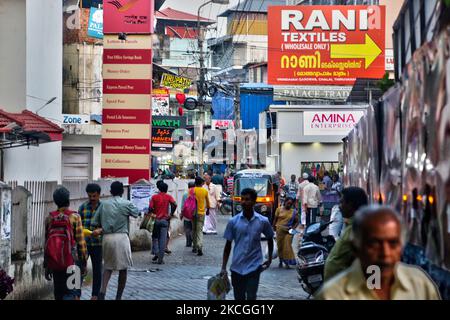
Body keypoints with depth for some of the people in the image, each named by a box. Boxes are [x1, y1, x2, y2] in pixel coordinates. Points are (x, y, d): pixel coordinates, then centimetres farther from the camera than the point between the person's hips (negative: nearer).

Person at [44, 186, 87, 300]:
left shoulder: (49, 218, 4)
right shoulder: (74, 217, -7)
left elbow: (46, 243, 6)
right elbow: (80, 242, -8)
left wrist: (46, 266, 13)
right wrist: (83, 263, 0)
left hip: (55, 264, 4)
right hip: (72, 261, -4)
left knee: (59, 293, 15)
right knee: (72, 293, -4)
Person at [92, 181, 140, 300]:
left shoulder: (104, 204, 6)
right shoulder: (126, 204, -2)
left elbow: (95, 222, 3)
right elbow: (136, 212, 17)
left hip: (106, 237, 3)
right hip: (121, 237, -3)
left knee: (108, 266, 15)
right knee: (123, 268, 8)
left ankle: (102, 292, -7)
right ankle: (118, 296, 11)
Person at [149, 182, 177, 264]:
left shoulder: (154, 197, 2)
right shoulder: (168, 197, 2)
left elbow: (150, 208, -8)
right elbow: (174, 204, -14)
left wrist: (152, 214, 7)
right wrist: (171, 214, -6)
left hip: (156, 220, 0)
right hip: (165, 220, 0)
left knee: (155, 237, 18)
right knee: (163, 240, 1)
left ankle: (156, 252, -2)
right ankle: (160, 259, -2)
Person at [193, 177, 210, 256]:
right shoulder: (205, 191, -2)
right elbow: (207, 202, 9)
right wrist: (208, 209, 27)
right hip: (201, 213, 0)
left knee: (194, 230, 15)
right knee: (200, 231, -2)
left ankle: (195, 247, 23)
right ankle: (200, 247, -20)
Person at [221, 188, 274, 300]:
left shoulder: (263, 221, -4)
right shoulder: (233, 222, -3)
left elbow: (270, 239, 15)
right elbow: (228, 245, 4)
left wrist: (269, 259, 15)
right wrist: (223, 268, -1)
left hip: (254, 267, -2)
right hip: (237, 267, 2)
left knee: (251, 297, -6)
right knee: (239, 298, 11)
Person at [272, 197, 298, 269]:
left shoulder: (294, 212, 5)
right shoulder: (279, 209, 4)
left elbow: (297, 221, 8)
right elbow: (275, 219, 7)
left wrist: (293, 228, -7)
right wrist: (274, 228, 4)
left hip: (288, 231, -1)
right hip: (280, 230, 1)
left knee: (287, 246, -9)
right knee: (280, 246, 7)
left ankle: (287, 262, -8)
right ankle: (281, 261, 20)